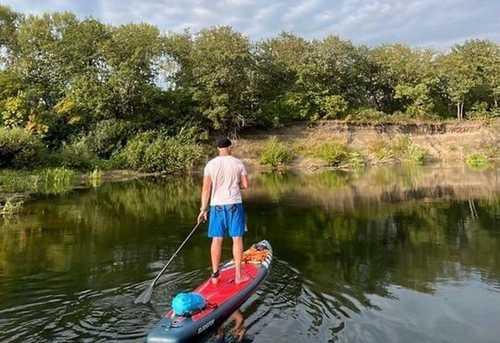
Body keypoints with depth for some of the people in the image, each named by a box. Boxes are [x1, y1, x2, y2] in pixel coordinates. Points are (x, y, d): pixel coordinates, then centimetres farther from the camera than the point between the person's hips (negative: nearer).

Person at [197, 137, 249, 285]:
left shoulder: (210, 164, -2)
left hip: (217, 205, 1)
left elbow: (206, 188, -4)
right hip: (234, 204, -1)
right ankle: (238, 275, 9)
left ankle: (215, 274, 15)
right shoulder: (238, 163, -3)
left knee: (216, 239, 8)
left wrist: (203, 209, 1)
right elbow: (245, 185, -1)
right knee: (237, 238, 6)